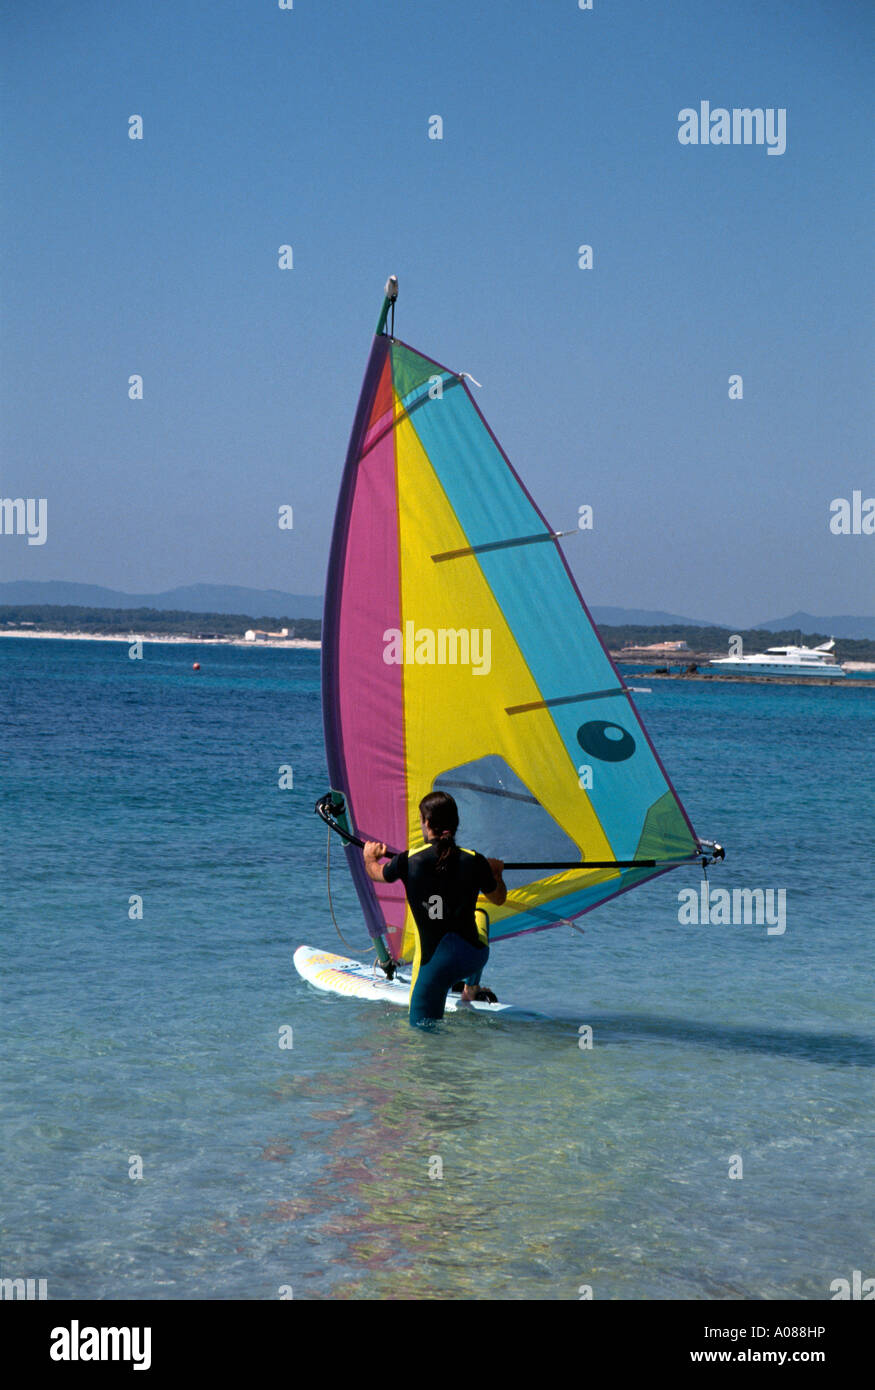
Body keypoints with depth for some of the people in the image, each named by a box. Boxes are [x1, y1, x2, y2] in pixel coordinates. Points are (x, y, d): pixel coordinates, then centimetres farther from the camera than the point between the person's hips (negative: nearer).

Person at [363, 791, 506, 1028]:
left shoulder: (408, 861, -7)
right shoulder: (475, 861, -5)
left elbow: (377, 874, 16)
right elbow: (498, 899, 13)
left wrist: (370, 857, 39)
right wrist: (496, 873, 35)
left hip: (434, 962, -2)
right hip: (475, 957, 2)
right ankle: (471, 991, 45)